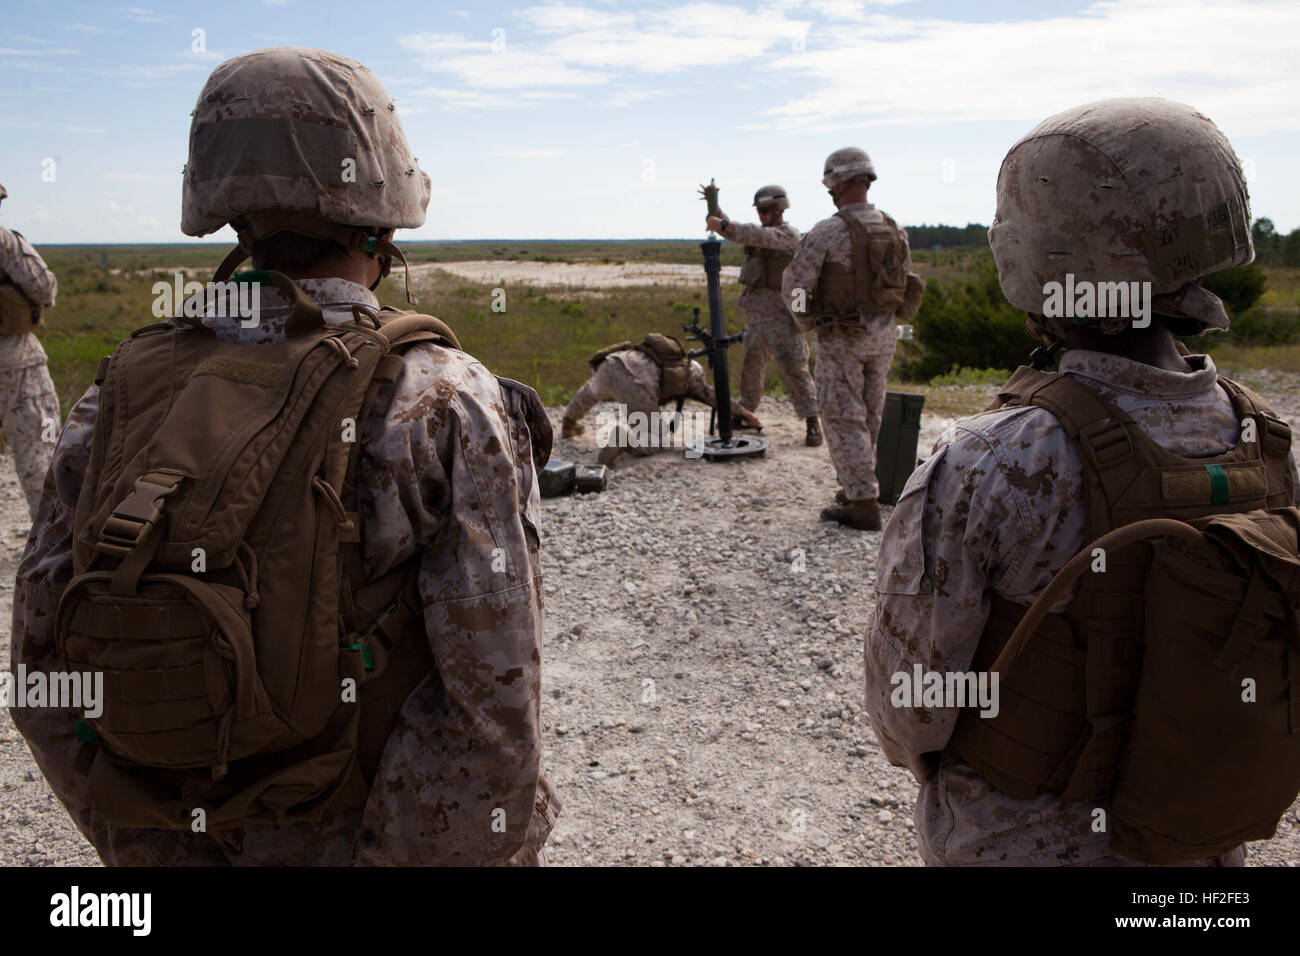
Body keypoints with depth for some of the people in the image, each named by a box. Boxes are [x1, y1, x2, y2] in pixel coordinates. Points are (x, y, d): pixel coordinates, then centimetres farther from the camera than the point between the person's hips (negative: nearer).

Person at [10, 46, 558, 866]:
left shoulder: (127, 392, -7)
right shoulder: (445, 405, -21)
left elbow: (47, 659, -2)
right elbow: (493, 697, -23)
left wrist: (155, 849, 6)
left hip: (209, 836, 4)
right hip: (399, 838, -4)